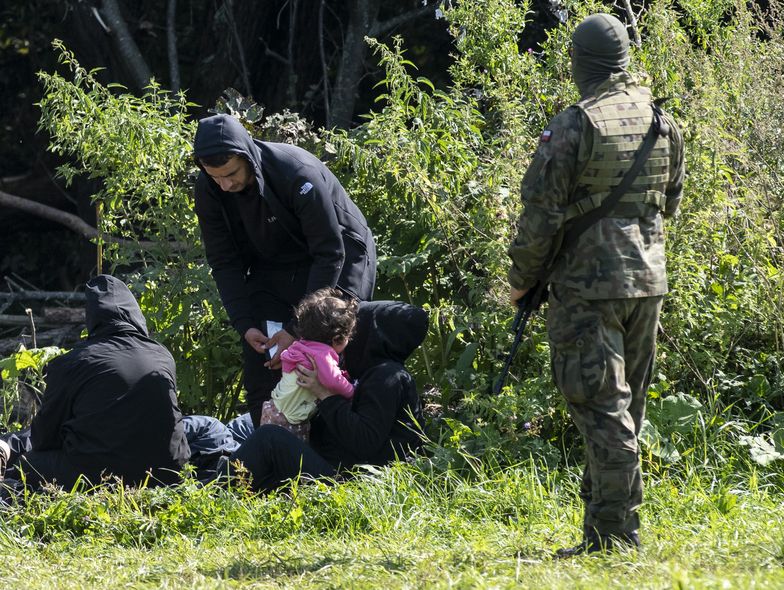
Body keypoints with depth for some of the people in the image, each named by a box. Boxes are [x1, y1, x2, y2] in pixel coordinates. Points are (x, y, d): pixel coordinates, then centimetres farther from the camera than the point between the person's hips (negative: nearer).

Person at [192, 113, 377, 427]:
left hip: (339, 264, -5)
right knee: (259, 365, -4)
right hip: (271, 269, 5)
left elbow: (329, 256, -27)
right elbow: (224, 263, -7)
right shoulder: (209, 190, -17)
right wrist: (245, 325, -20)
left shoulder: (299, 174, -33)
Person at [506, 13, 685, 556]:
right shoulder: (661, 120, 6)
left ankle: (616, 531, -9)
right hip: (648, 279, 6)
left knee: (602, 408, -6)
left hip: (588, 284, -6)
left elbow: (542, 212, -11)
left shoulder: (574, 126, -12)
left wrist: (522, 278, 1)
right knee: (625, 405, 14)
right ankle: (603, 514, 21)